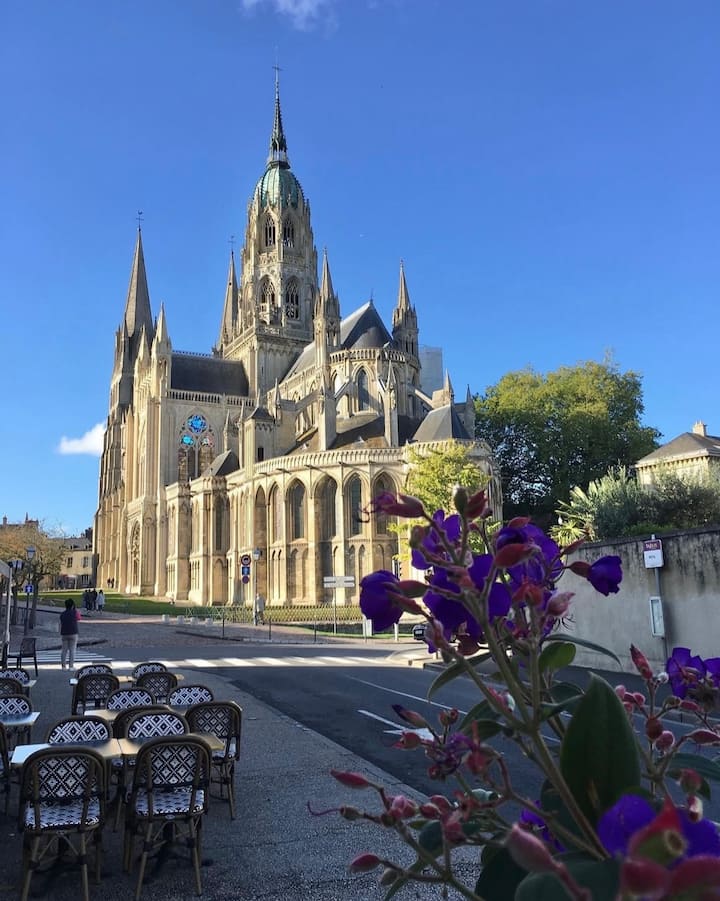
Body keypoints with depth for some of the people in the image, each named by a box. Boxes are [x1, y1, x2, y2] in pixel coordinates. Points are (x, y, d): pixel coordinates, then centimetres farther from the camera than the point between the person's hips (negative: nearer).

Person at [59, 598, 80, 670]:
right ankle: (71, 666, -2)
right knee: (72, 650, 0)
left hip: (64, 634, 3)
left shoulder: (62, 614, 3)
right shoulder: (75, 613, -6)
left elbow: (60, 625, 7)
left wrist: (61, 635, 17)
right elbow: (78, 619, 15)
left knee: (64, 650, 11)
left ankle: (63, 666, 10)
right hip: (73, 633, -3)